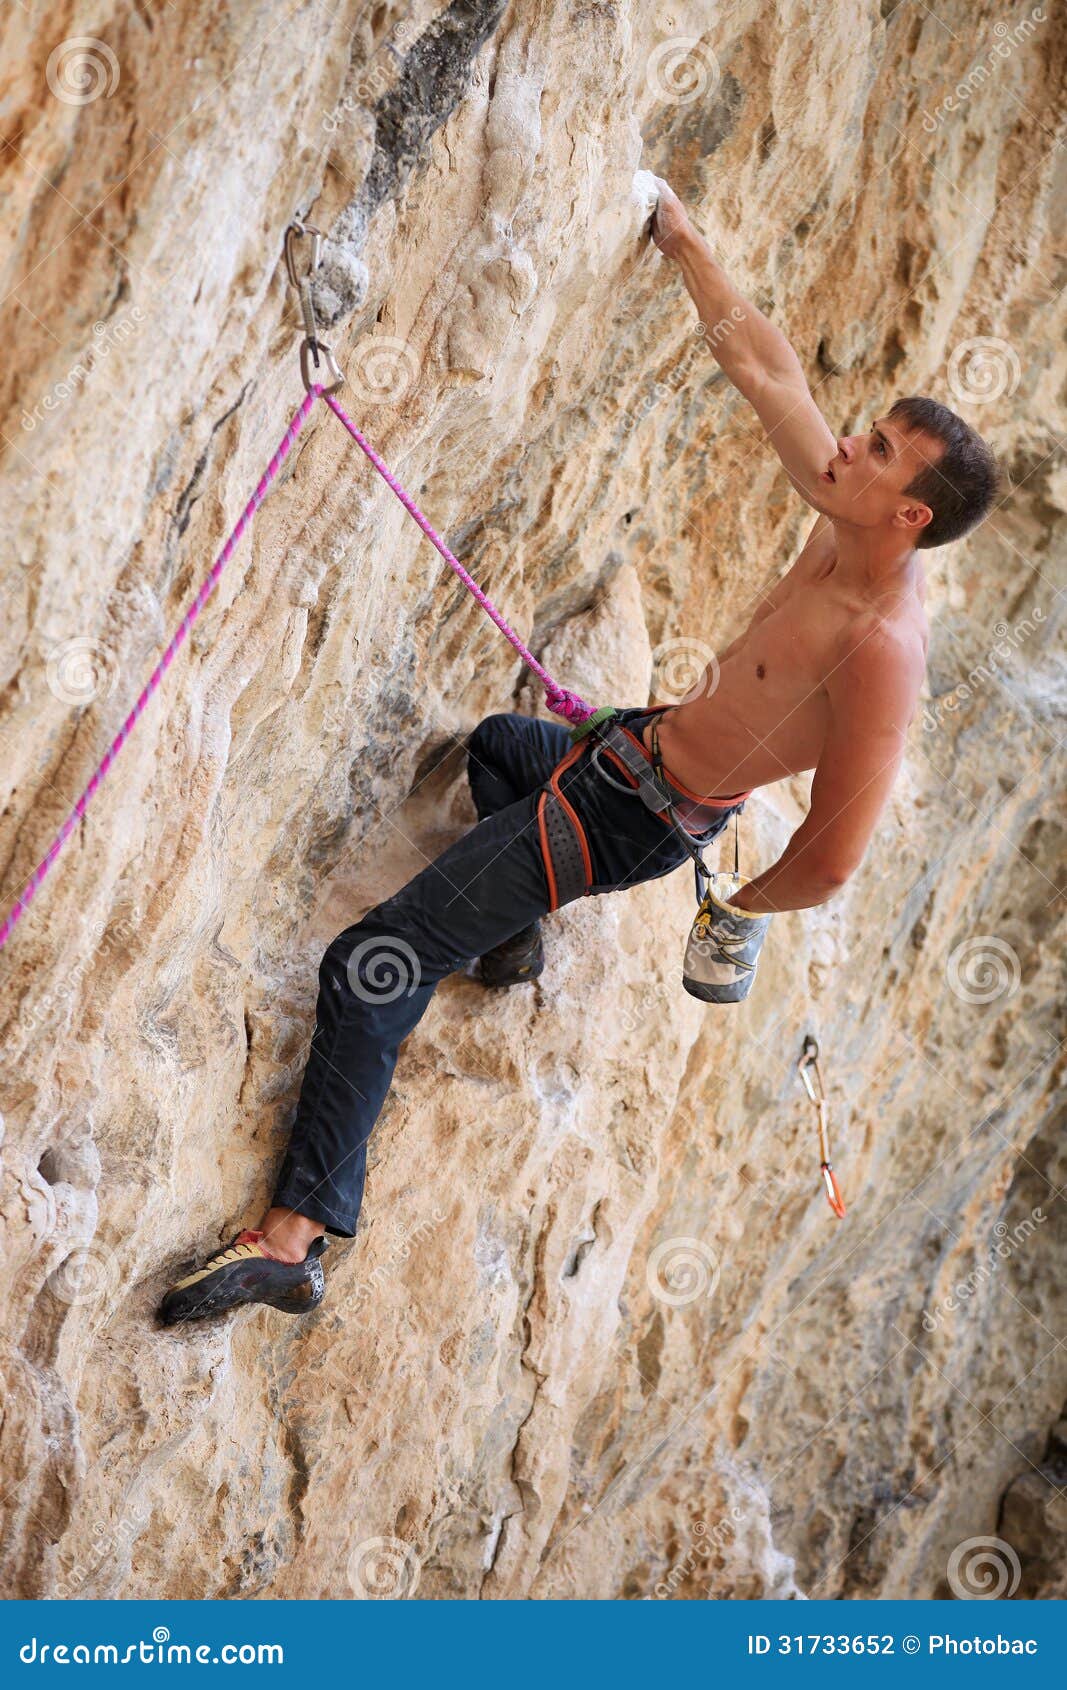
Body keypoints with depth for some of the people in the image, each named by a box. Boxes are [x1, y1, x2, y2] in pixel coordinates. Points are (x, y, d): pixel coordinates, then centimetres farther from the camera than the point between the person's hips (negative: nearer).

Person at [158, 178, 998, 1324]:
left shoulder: (879, 650, -32)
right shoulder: (844, 529, -7)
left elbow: (831, 860, -32)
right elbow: (766, 375, 5)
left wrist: (738, 909, -13)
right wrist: (685, 247, 8)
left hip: (631, 819, -9)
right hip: (636, 750, 9)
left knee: (373, 969, -13)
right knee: (496, 742, 41)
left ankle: (294, 1238, -13)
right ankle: (512, 938, 48)